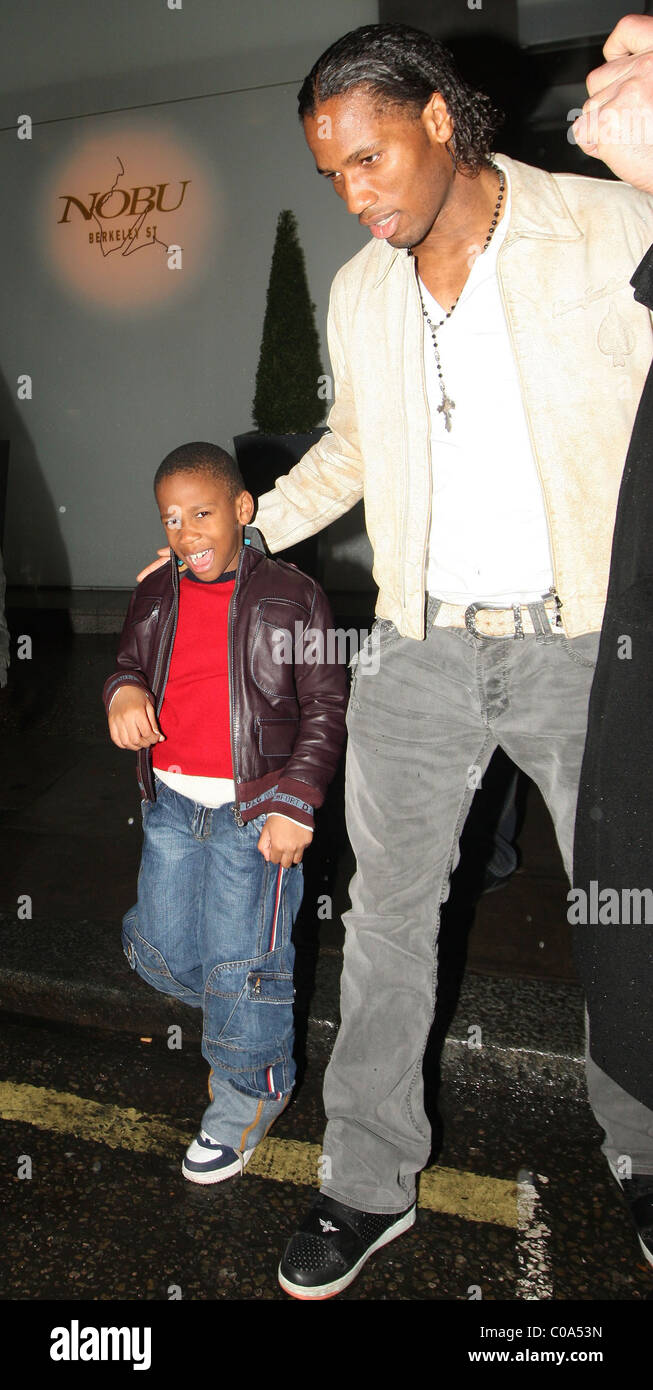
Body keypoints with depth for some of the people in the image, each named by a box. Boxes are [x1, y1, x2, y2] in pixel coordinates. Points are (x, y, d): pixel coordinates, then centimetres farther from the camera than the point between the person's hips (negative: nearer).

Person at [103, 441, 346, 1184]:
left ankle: (248, 1093, 27)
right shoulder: (155, 597, 5)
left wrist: (296, 804, -14)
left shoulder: (291, 596, -9)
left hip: (255, 809, -5)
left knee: (241, 965, 1)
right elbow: (130, 666, 19)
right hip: (172, 802, 6)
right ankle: (236, 1010, 45)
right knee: (161, 951, 14)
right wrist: (124, 692, -7)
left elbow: (325, 709, -7)